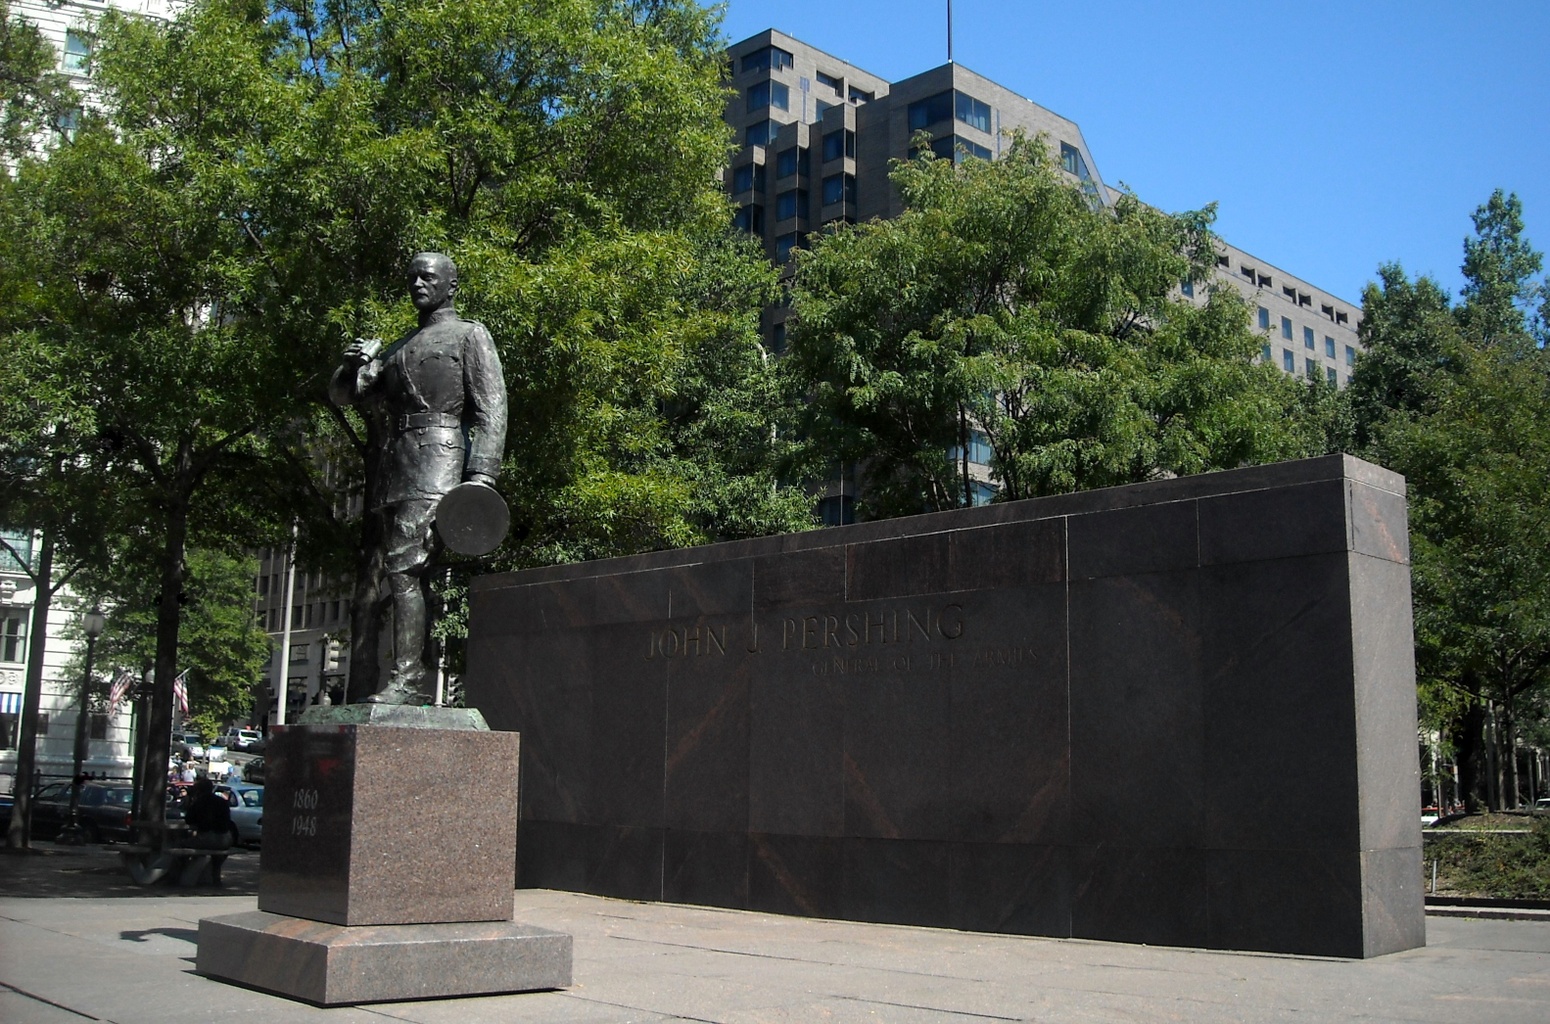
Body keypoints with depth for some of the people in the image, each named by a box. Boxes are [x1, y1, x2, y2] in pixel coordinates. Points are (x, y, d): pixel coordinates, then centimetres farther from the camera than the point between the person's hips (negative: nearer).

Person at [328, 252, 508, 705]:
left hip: (437, 456, -7)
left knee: (405, 568, -20)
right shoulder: (399, 349, 29)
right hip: (396, 464, 7)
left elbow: (492, 409, -3)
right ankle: (416, 680, 2)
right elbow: (341, 394, 25)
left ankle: (406, 678, -24)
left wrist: (481, 473, -17)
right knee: (405, 575, 2)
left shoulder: (469, 335, 9)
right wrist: (352, 365, 1)